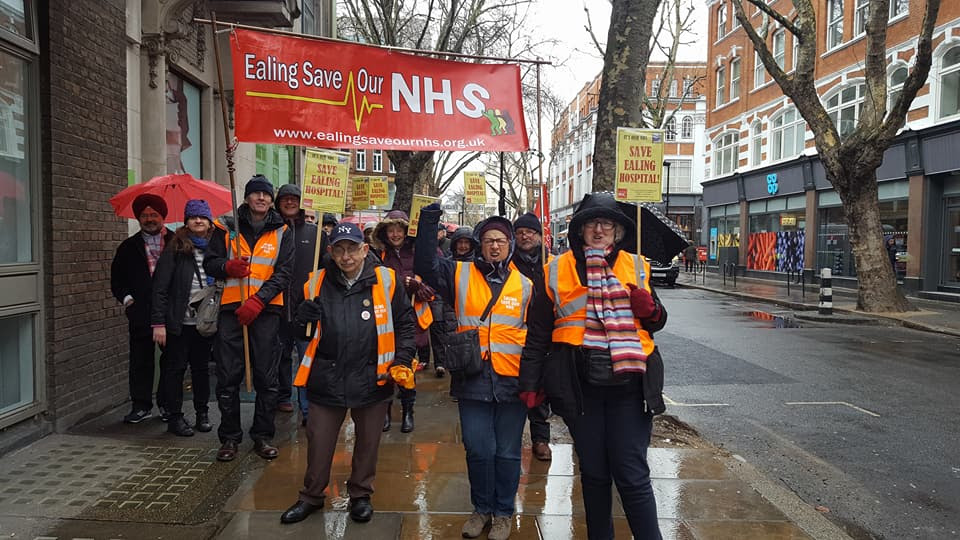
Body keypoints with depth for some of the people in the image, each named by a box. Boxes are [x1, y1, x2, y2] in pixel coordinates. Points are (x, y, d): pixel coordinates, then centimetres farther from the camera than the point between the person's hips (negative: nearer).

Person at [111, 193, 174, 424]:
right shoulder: (128, 247, 12)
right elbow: (117, 279, 14)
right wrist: (127, 298, -1)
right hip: (141, 314, 1)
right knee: (141, 360, 4)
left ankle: (167, 404, 18)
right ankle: (141, 405, 14)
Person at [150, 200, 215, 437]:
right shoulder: (175, 248, -5)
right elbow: (160, 287, -7)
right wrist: (158, 322, -12)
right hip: (179, 321, -3)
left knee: (202, 367, 12)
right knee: (175, 368, 5)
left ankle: (202, 413, 25)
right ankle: (175, 416, 16)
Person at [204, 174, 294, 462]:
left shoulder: (282, 232, 6)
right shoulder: (226, 227, 8)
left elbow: (283, 273, -2)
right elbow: (209, 263, 10)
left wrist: (257, 301, -14)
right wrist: (228, 266, -14)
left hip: (266, 309, 0)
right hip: (231, 308, 1)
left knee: (266, 378, 4)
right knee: (227, 377, 3)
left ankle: (263, 435, 17)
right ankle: (229, 437, 16)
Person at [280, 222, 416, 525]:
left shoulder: (386, 280, -6)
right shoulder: (316, 283, 2)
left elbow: (404, 324, 2)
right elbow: (301, 330, 12)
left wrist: (402, 361, -7)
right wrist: (303, 317, -11)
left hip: (372, 378, -1)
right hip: (327, 378, 2)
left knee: (367, 440, 15)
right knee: (318, 440, 13)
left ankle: (360, 494, 37)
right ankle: (311, 495, 35)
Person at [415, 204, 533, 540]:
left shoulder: (524, 285, 8)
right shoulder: (460, 274, 5)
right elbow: (426, 266, -10)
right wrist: (428, 224, -18)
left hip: (512, 382, 1)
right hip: (472, 380, 0)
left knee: (507, 452, 9)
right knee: (479, 449, 6)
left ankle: (503, 512, 28)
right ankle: (482, 508, 28)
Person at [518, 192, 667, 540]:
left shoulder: (636, 267, 7)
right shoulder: (557, 270, 3)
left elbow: (656, 322, 17)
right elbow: (538, 334, 6)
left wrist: (650, 309, -6)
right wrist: (530, 383, 4)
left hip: (628, 382, 0)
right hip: (580, 384, 1)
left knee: (632, 475, 0)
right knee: (594, 472, 15)